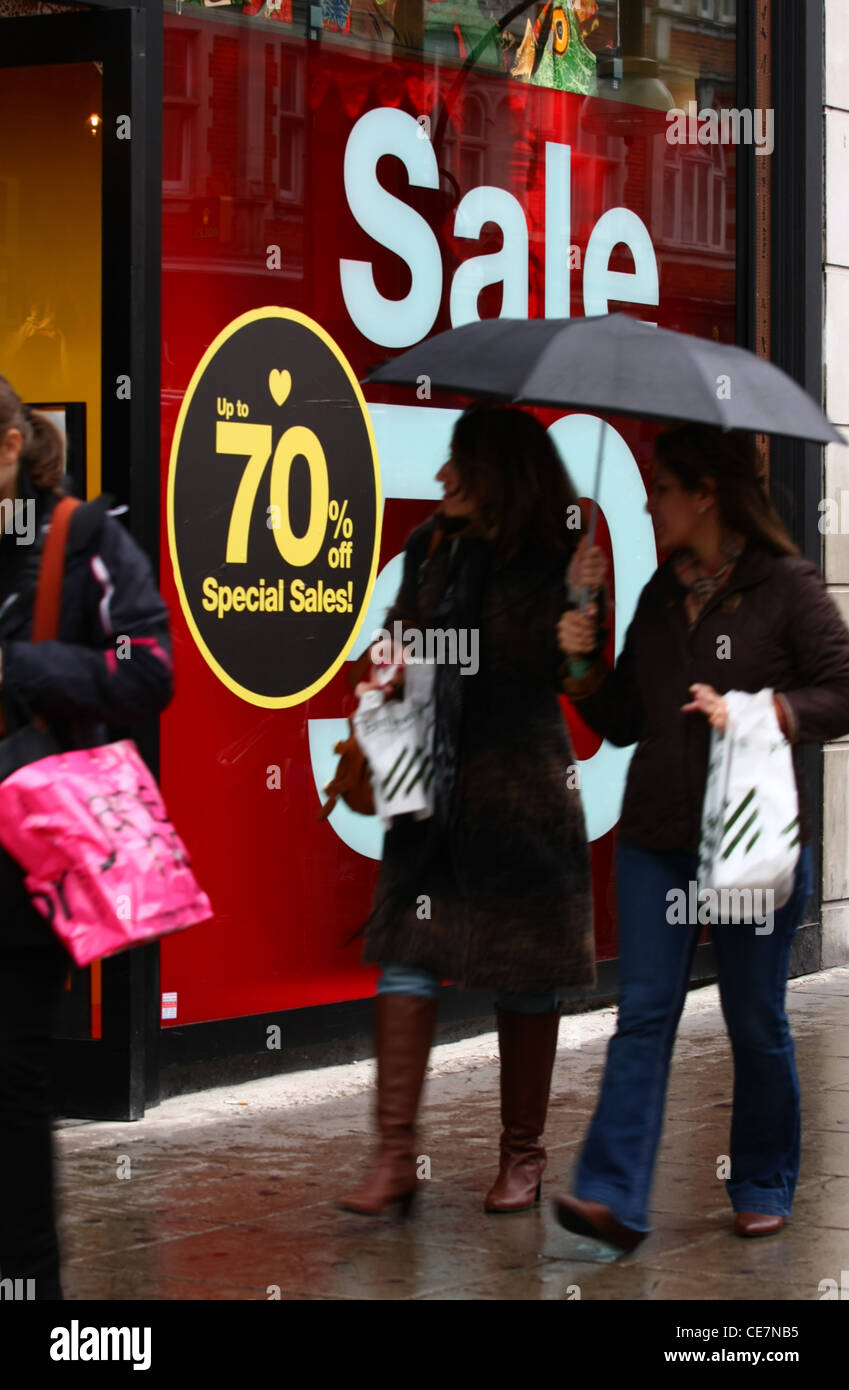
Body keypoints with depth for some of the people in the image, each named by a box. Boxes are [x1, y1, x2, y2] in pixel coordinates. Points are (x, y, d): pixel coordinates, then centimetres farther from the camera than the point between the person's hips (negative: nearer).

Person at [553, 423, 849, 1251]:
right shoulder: (660, 597, 11)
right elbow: (623, 722, 16)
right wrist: (582, 664, 0)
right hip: (656, 841, 4)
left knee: (755, 1022, 6)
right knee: (643, 1013, -4)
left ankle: (763, 1190, 22)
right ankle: (612, 1198, -10)